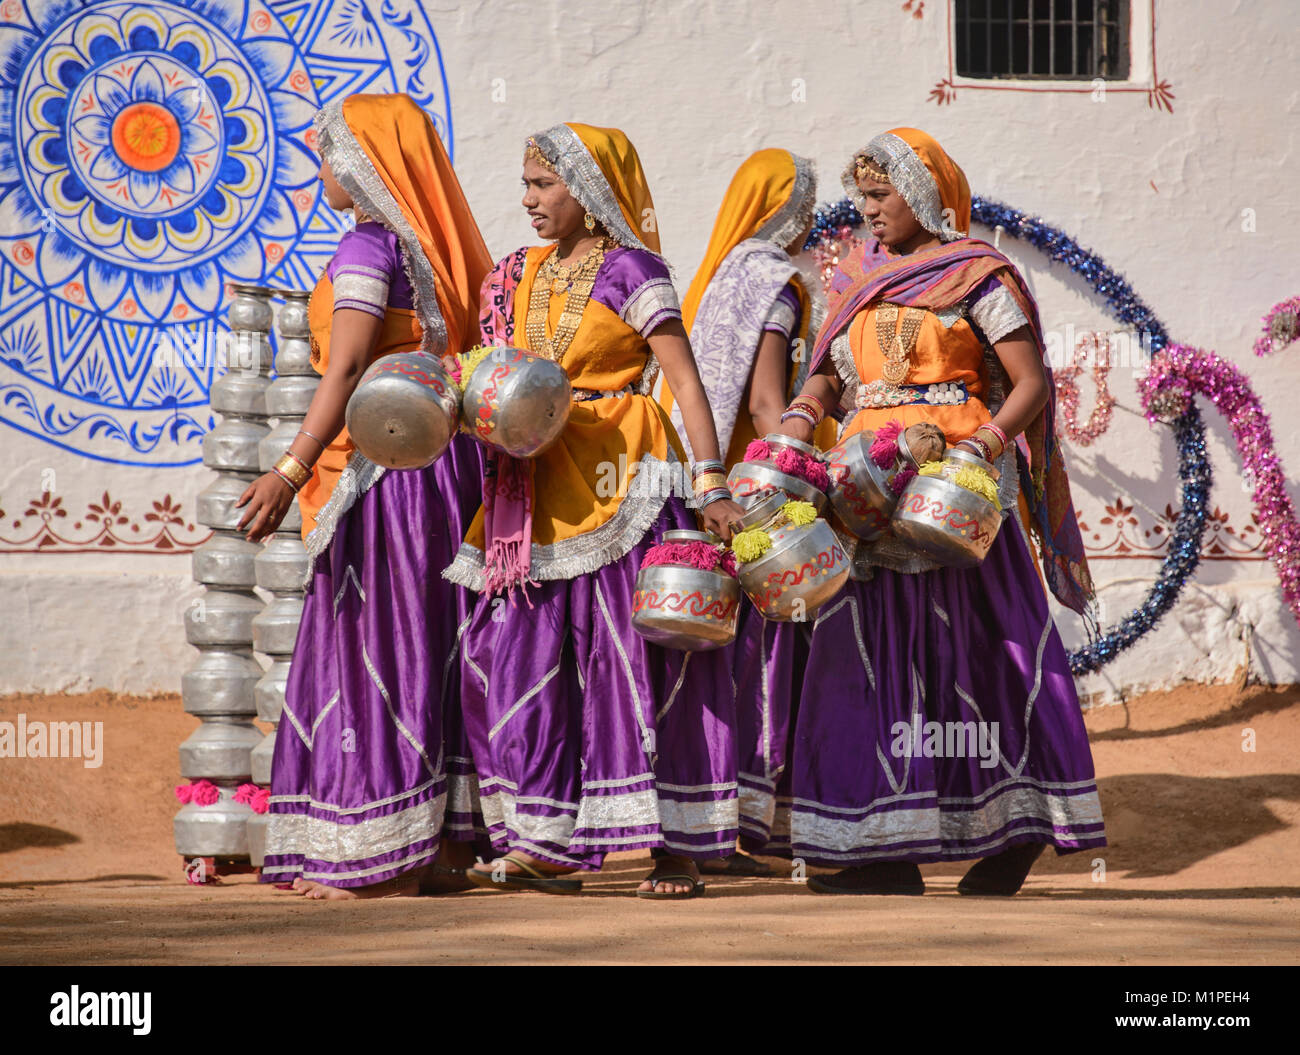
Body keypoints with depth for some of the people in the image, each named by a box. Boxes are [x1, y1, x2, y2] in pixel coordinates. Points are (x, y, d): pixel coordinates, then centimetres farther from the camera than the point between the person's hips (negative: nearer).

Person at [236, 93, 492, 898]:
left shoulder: (368, 248, -11)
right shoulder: (436, 251, 14)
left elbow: (347, 367, -19)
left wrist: (291, 470, -24)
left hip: (381, 469, -8)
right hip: (448, 462, 8)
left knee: (375, 646, -5)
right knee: (433, 648, 10)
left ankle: (384, 858, -4)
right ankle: (449, 846, 11)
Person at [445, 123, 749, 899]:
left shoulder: (632, 272, -5)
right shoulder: (521, 276, 15)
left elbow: (685, 380, -10)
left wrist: (713, 485, -18)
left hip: (621, 482, -6)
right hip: (541, 493, 6)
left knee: (638, 657, -5)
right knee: (528, 656, 2)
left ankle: (678, 843, 0)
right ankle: (550, 843, 7)